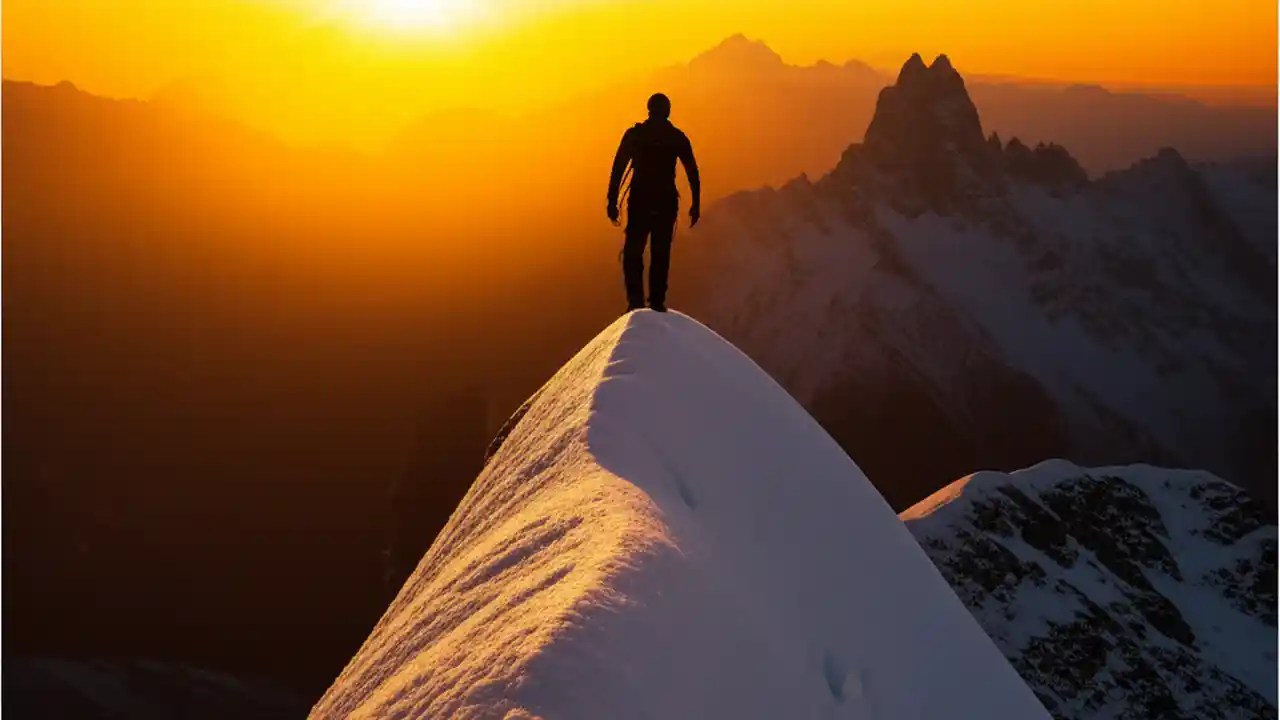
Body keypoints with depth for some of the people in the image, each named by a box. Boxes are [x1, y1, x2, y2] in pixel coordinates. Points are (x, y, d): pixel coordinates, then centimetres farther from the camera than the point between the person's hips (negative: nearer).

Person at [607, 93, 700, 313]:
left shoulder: (634, 135, 1)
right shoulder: (678, 138, 4)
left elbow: (618, 168, -3)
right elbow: (693, 173, 2)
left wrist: (612, 201, -1)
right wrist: (696, 204, 6)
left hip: (639, 201, -1)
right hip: (667, 203, 1)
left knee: (633, 252, 5)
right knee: (661, 253, 10)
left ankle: (636, 299, -7)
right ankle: (657, 301, 8)